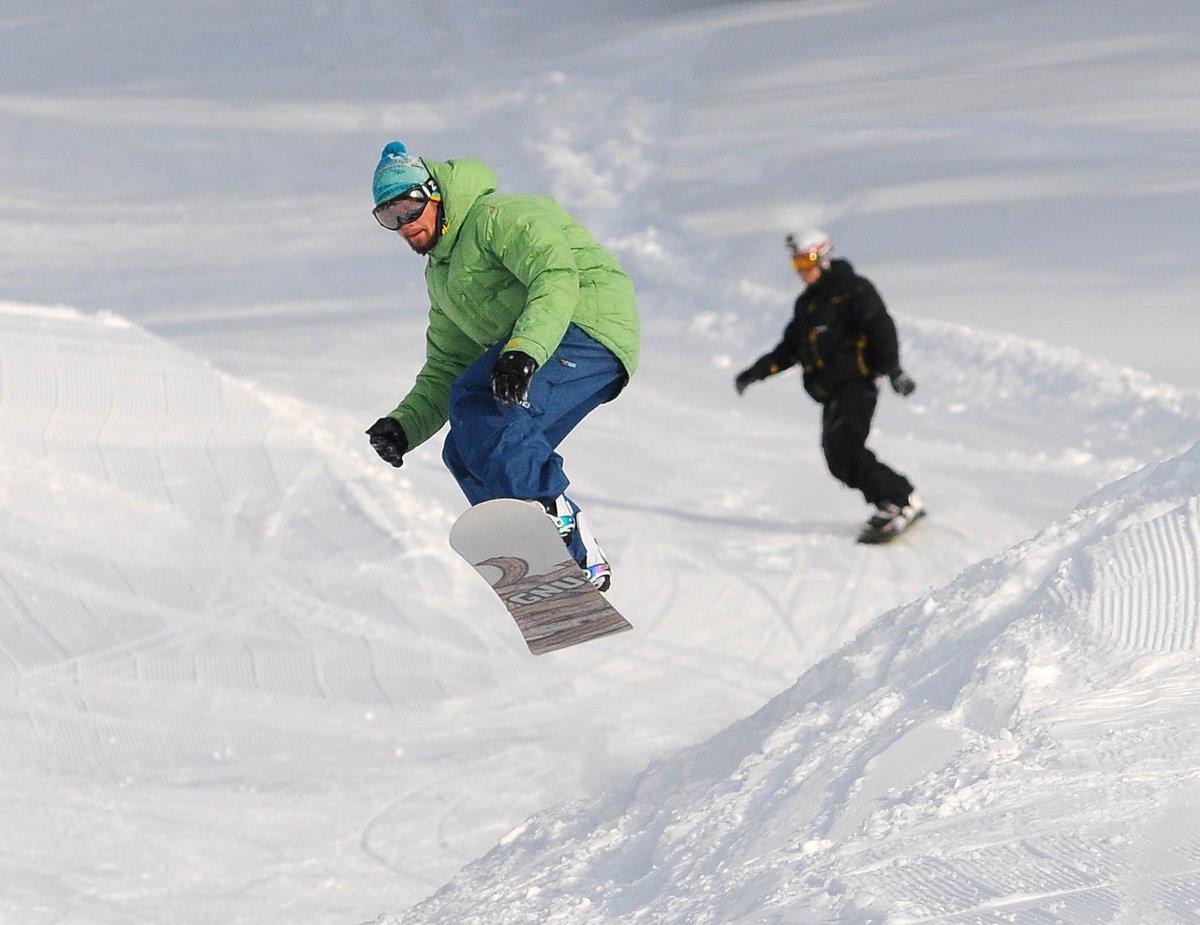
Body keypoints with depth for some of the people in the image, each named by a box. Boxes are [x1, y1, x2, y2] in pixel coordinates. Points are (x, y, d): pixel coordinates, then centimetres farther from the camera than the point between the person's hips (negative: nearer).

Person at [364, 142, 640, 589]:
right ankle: (580, 566, -3)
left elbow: (556, 276, -22)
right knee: (465, 454, 1)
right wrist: (403, 425, 6)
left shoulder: (498, 215, -5)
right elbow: (444, 372, 25)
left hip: (588, 323, -10)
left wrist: (525, 349, -38)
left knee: (476, 400, -28)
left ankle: (557, 518, -29)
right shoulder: (442, 277, 25)